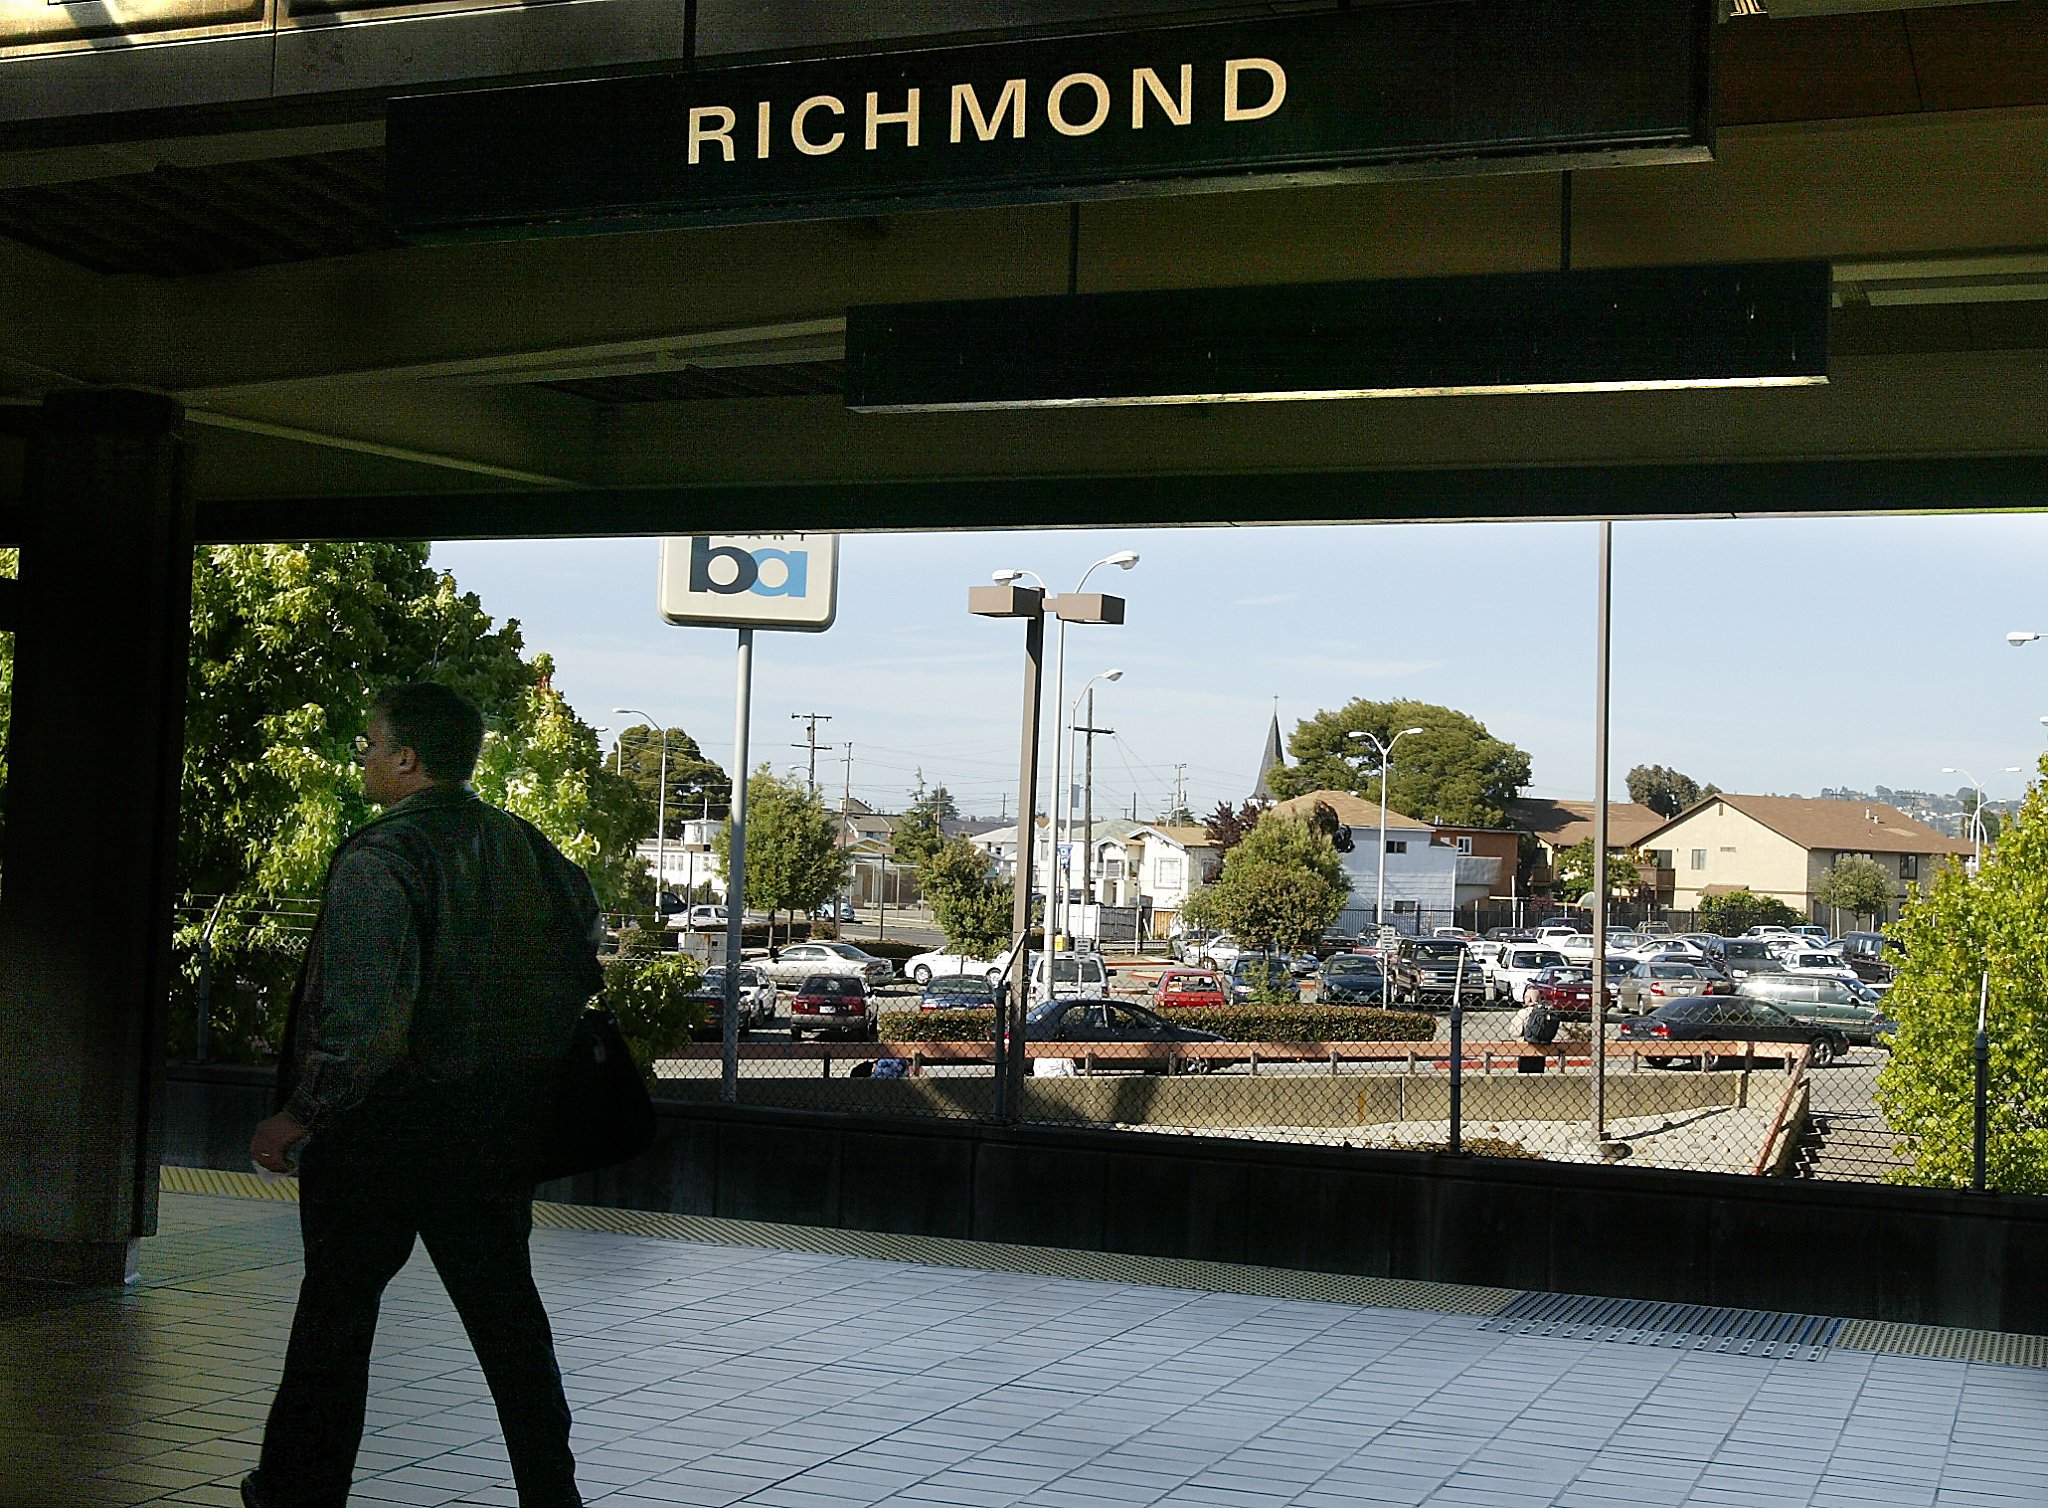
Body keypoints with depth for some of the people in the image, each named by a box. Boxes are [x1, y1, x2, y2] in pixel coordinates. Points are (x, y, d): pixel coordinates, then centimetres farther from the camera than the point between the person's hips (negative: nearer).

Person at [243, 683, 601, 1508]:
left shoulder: (378, 860, -17)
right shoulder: (526, 847, 4)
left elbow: (363, 1020, -24)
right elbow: (586, 944, 11)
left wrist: (298, 1116, -14)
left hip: (380, 1127, -6)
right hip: (498, 1126, 6)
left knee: (338, 1304, 10)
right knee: (504, 1305, 12)